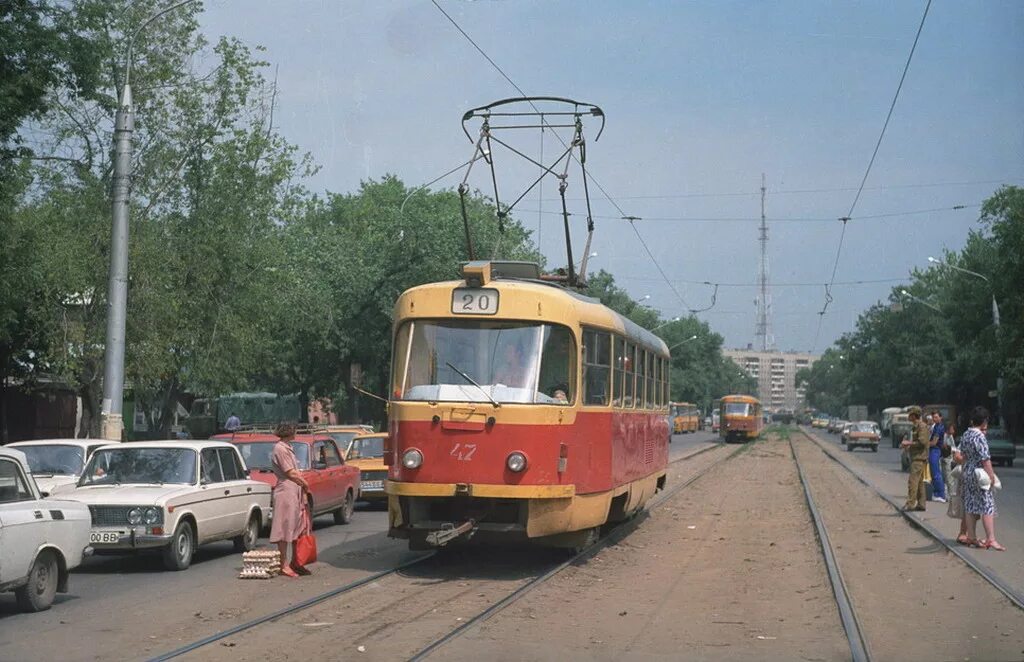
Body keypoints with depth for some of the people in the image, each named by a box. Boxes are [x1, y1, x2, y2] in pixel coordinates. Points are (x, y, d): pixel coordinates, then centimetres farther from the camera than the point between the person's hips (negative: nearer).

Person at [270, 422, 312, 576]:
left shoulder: (287, 447, 17)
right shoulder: (280, 449, -14)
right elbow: (290, 473, -16)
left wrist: (303, 484, 6)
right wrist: (305, 484, -4)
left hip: (296, 493, 10)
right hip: (285, 492, -10)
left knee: (298, 529, 13)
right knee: (284, 529, -5)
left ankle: (295, 563, 20)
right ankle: (284, 566, -2)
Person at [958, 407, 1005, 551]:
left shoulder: (965, 435, 7)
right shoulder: (980, 437, -18)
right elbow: (985, 459, -19)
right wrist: (991, 476, -14)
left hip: (968, 473, 8)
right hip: (980, 474, -8)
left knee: (970, 507, 11)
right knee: (987, 506, -6)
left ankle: (971, 537, 15)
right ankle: (991, 539, -10)